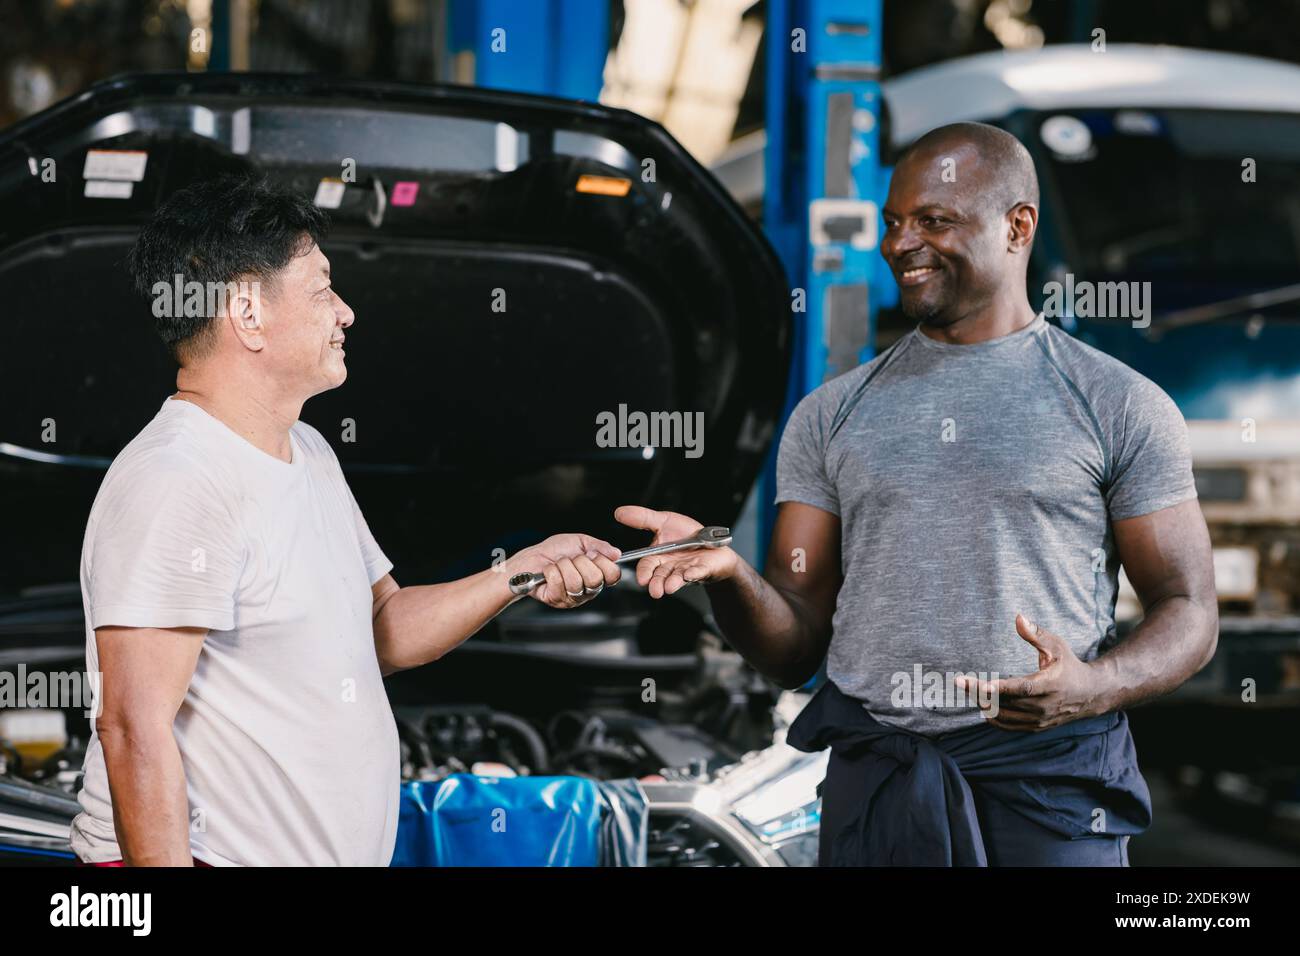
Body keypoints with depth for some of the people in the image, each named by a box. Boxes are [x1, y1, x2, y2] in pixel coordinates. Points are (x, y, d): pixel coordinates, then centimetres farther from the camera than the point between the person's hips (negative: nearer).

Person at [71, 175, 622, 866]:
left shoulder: (309, 452, 12)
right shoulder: (174, 483, -20)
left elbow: (383, 627, 16)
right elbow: (136, 731, -24)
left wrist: (520, 573, 4)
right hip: (198, 855, -9)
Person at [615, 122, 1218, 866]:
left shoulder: (1122, 406, 0)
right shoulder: (831, 418, 7)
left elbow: (1189, 614, 1)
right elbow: (796, 650, 6)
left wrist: (1097, 687, -19)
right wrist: (727, 573, -14)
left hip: (1052, 784, -2)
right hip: (873, 786, 2)